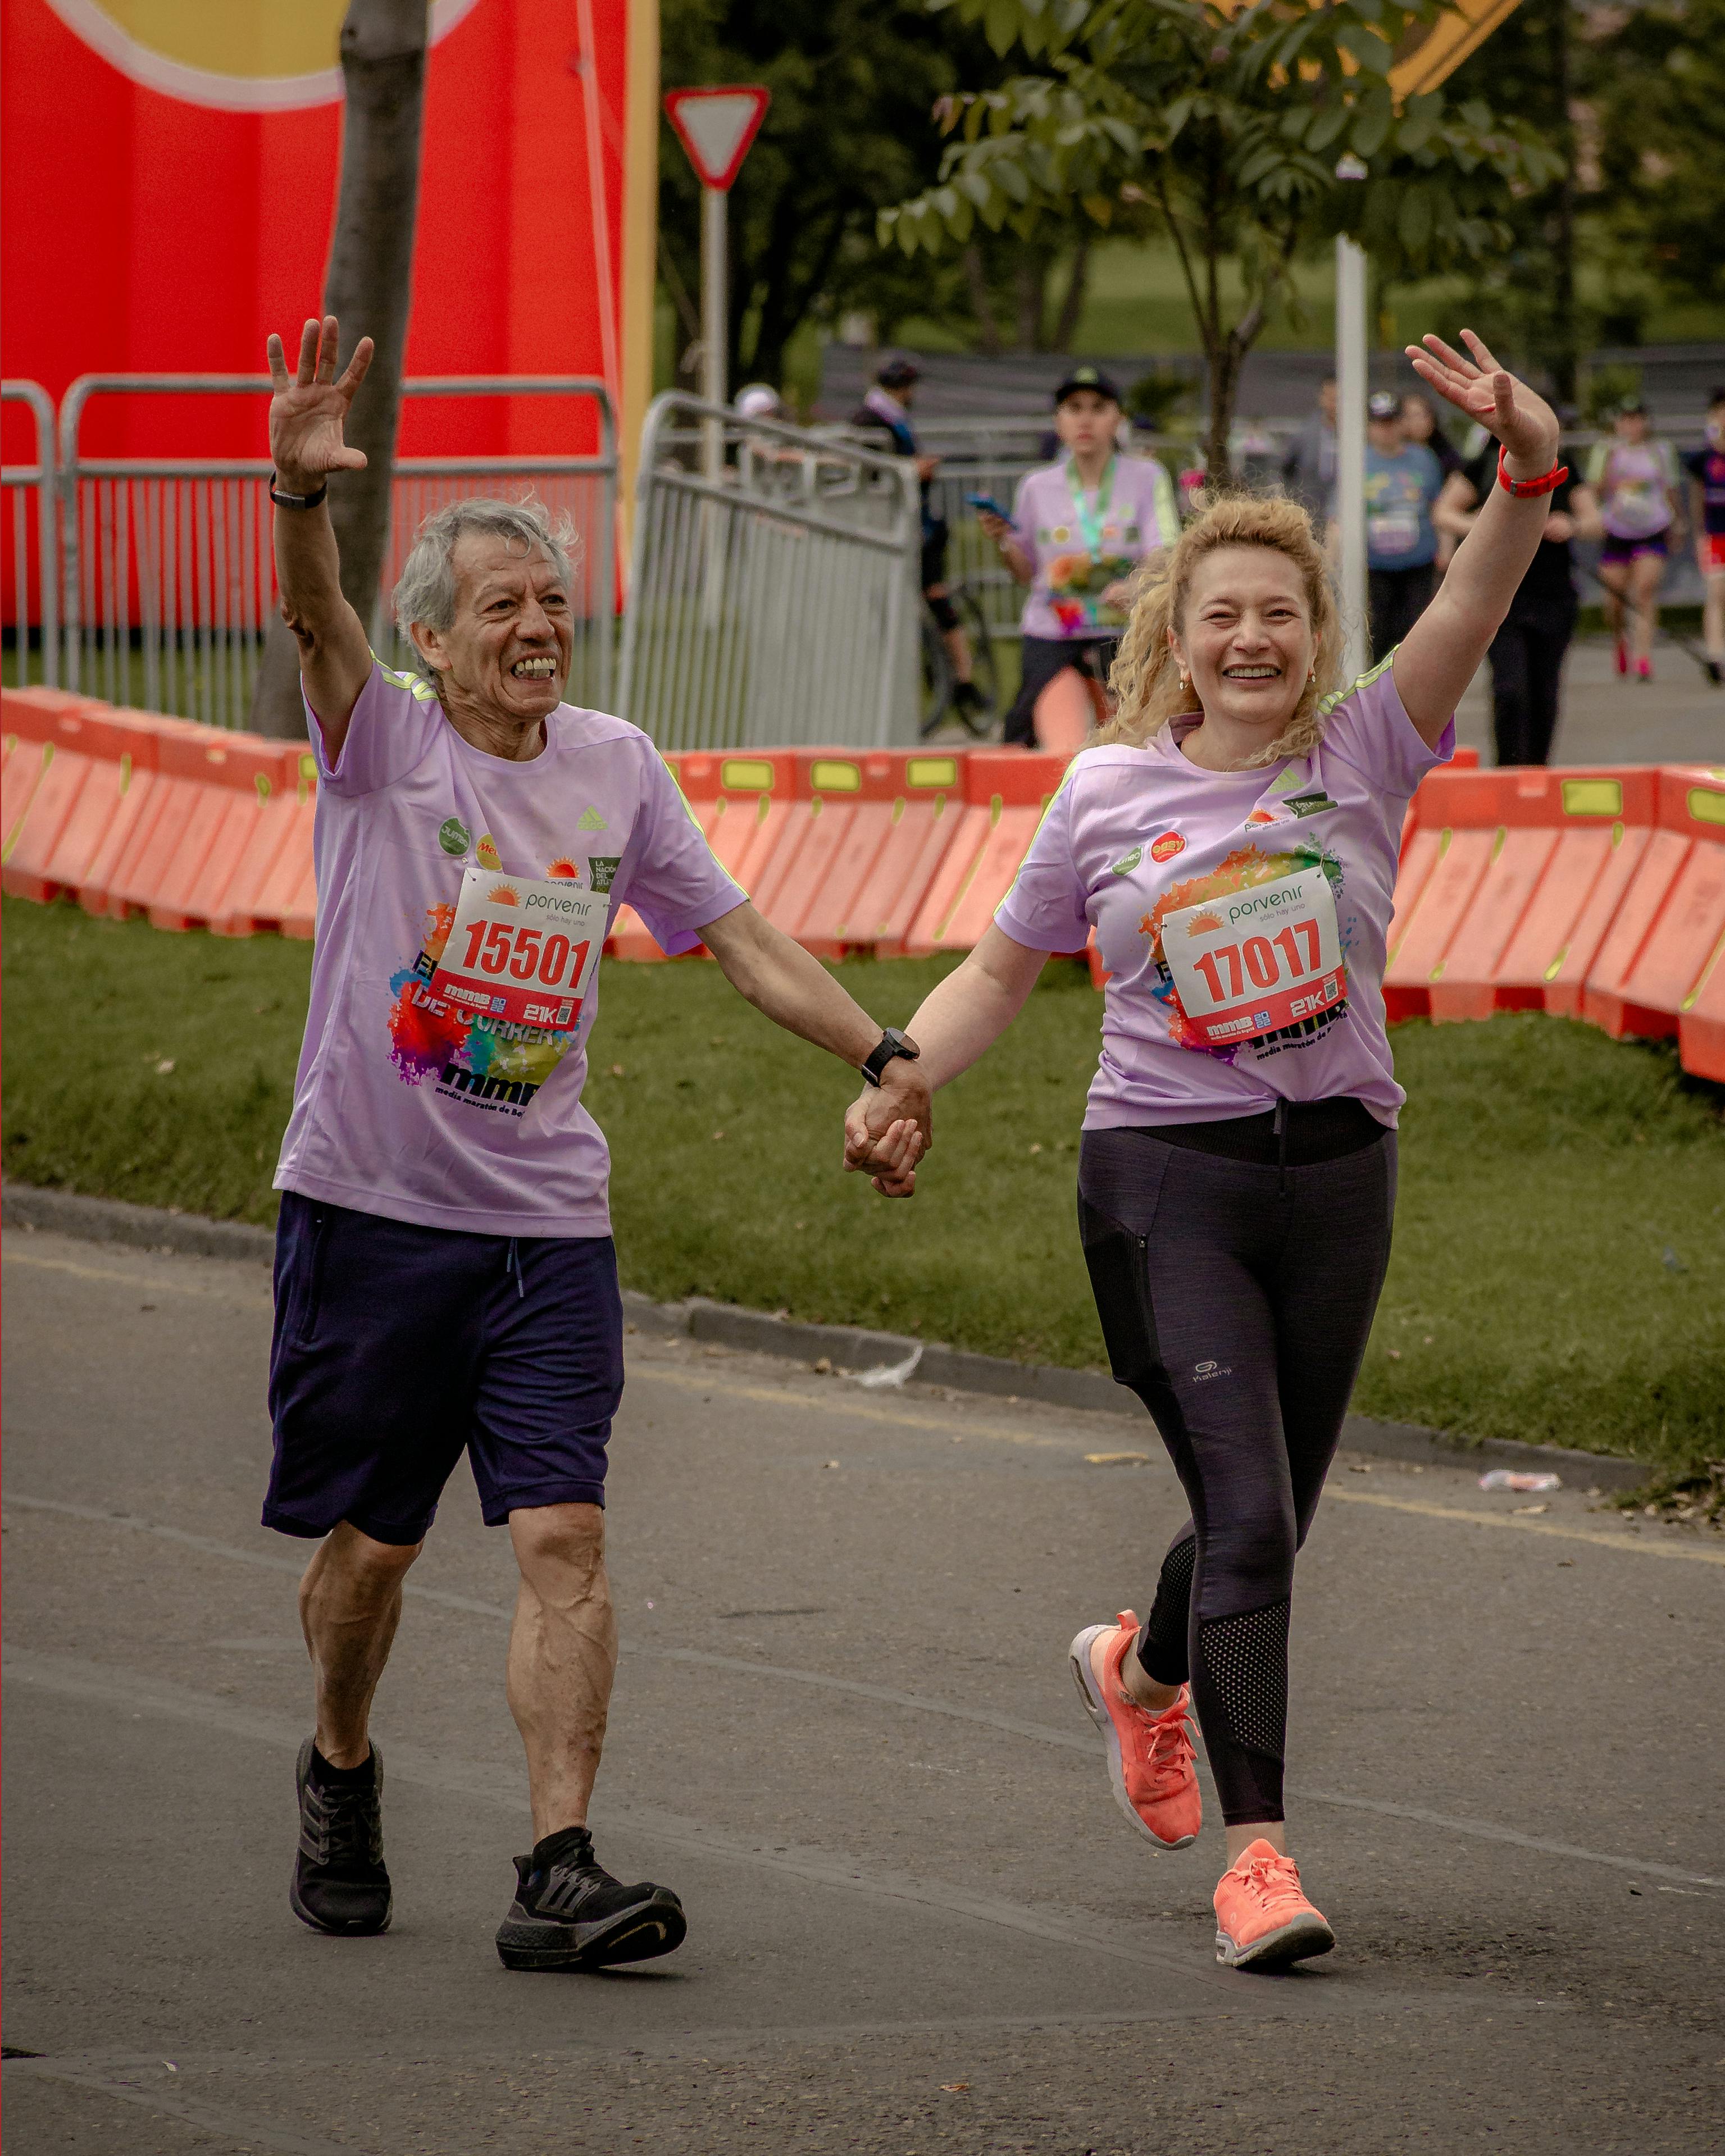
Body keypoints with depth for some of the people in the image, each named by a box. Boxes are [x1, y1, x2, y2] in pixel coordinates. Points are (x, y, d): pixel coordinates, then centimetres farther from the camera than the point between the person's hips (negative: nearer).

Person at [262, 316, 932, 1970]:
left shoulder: (615, 769, 7)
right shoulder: (382, 740, -4)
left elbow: (730, 931, 16)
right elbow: (316, 618, -24)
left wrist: (877, 1050, 6)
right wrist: (302, 494, -45)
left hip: (547, 1224, 2)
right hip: (371, 1207, -2)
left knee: (563, 1537, -11)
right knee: (368, 1541, 7)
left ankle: (557, 1876, -15)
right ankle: (340, 1774, 36)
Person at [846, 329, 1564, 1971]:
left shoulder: (1363, 753, 1)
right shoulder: (1108, 790, 2)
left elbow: (1476, 604, -16)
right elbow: (999, 974, 13)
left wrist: (1529, 472, -34)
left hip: (1335, 1172, 2)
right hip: (1164, 1174, -2)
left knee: (1269, 1515, 15)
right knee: (1245, 1512, -14)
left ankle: (1143, 1667, 48)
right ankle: (1257, 1850, -13)